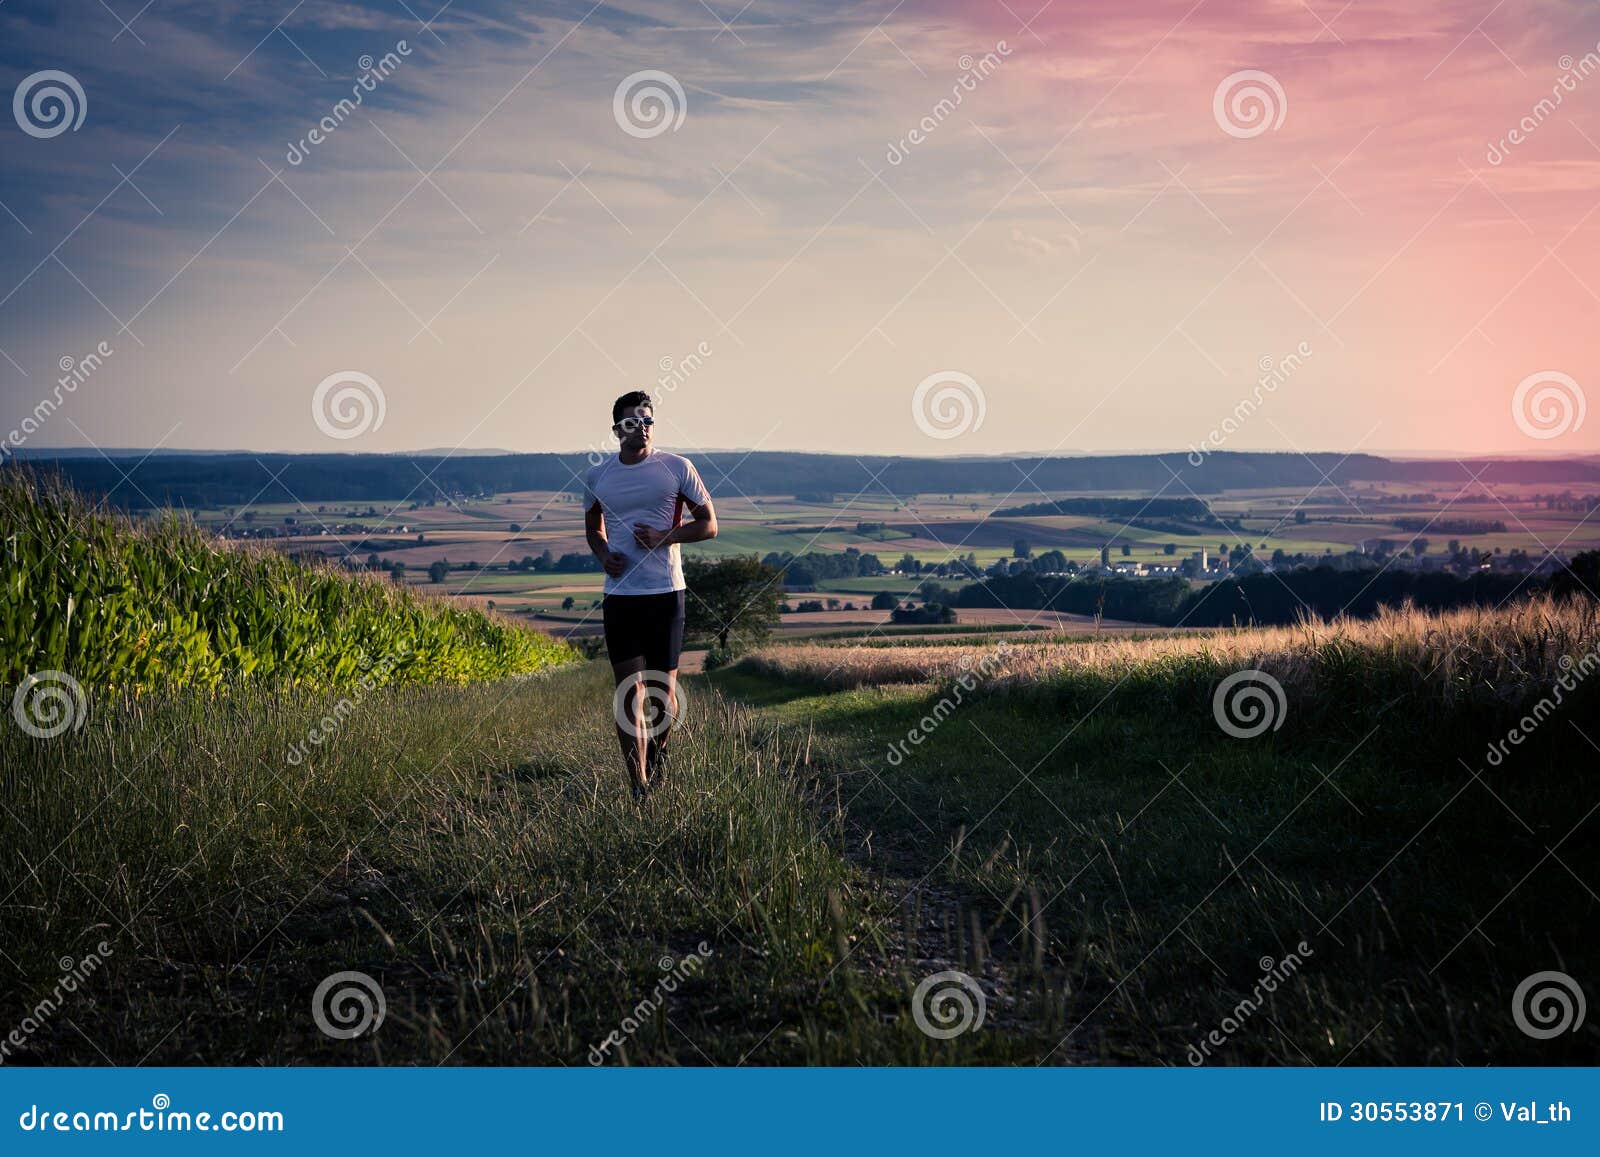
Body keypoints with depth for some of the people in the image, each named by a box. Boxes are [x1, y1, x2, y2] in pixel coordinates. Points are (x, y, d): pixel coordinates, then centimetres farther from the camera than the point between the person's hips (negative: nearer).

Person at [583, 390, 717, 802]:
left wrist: (664, 537, -12)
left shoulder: (677, 468, 0)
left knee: (663, 688, 4)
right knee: (629, 691, -4)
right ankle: (639, 788, -2)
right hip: (620, 594, 1)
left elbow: (709, 524, 3)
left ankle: (659, 750, 35)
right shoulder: (597, 477, 7)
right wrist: (604, 554, 1)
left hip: (665, 593, -1)